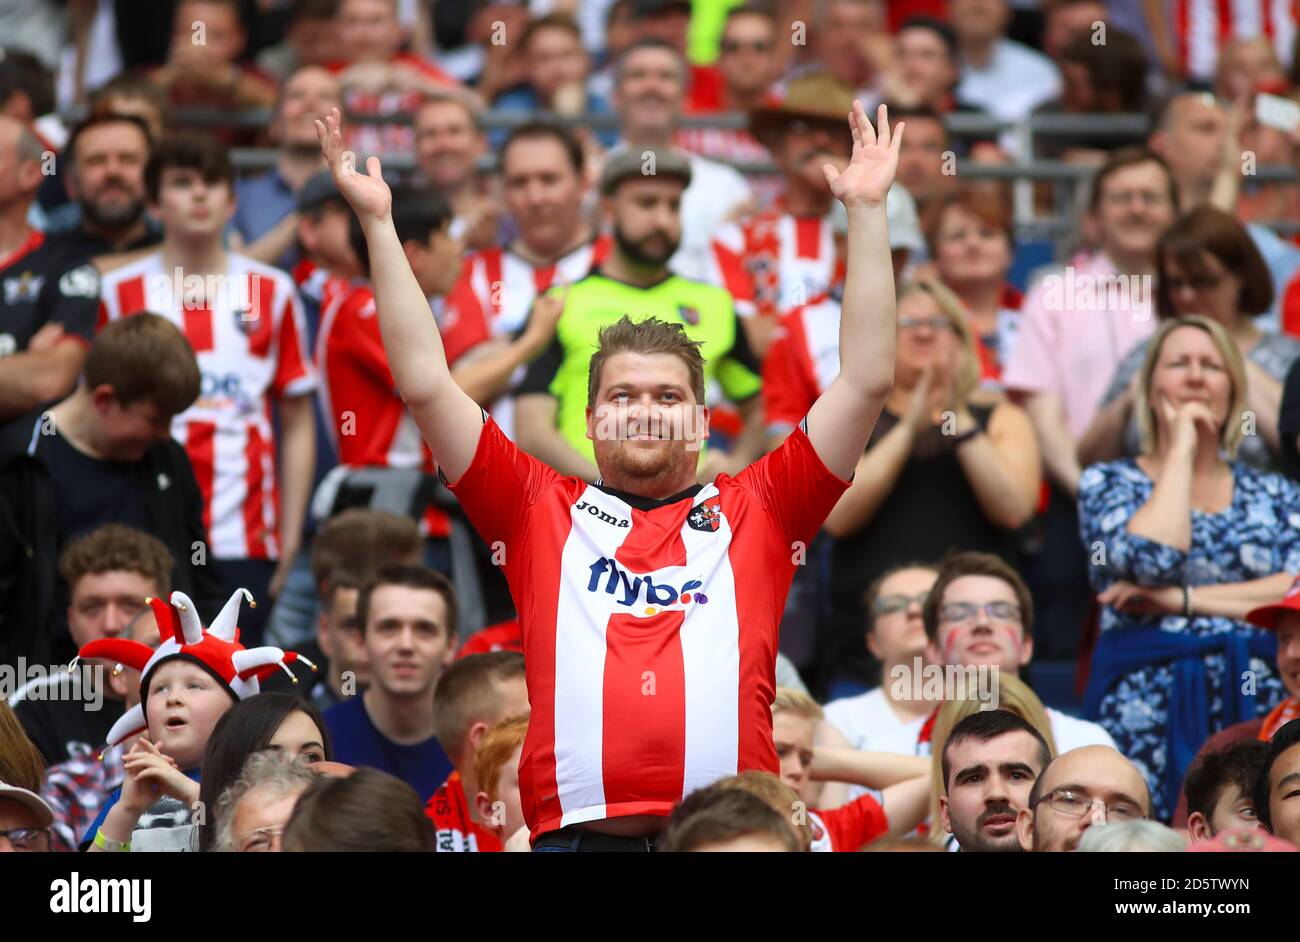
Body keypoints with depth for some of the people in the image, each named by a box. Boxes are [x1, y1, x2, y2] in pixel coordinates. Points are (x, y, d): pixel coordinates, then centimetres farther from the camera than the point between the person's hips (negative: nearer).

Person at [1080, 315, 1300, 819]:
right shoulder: (1108, 484, 8)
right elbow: (1149, 560, -12)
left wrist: (1187, 598, -9)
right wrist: (1182, 447, -2)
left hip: (1255, 705, 2)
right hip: (1150, 712, -2)